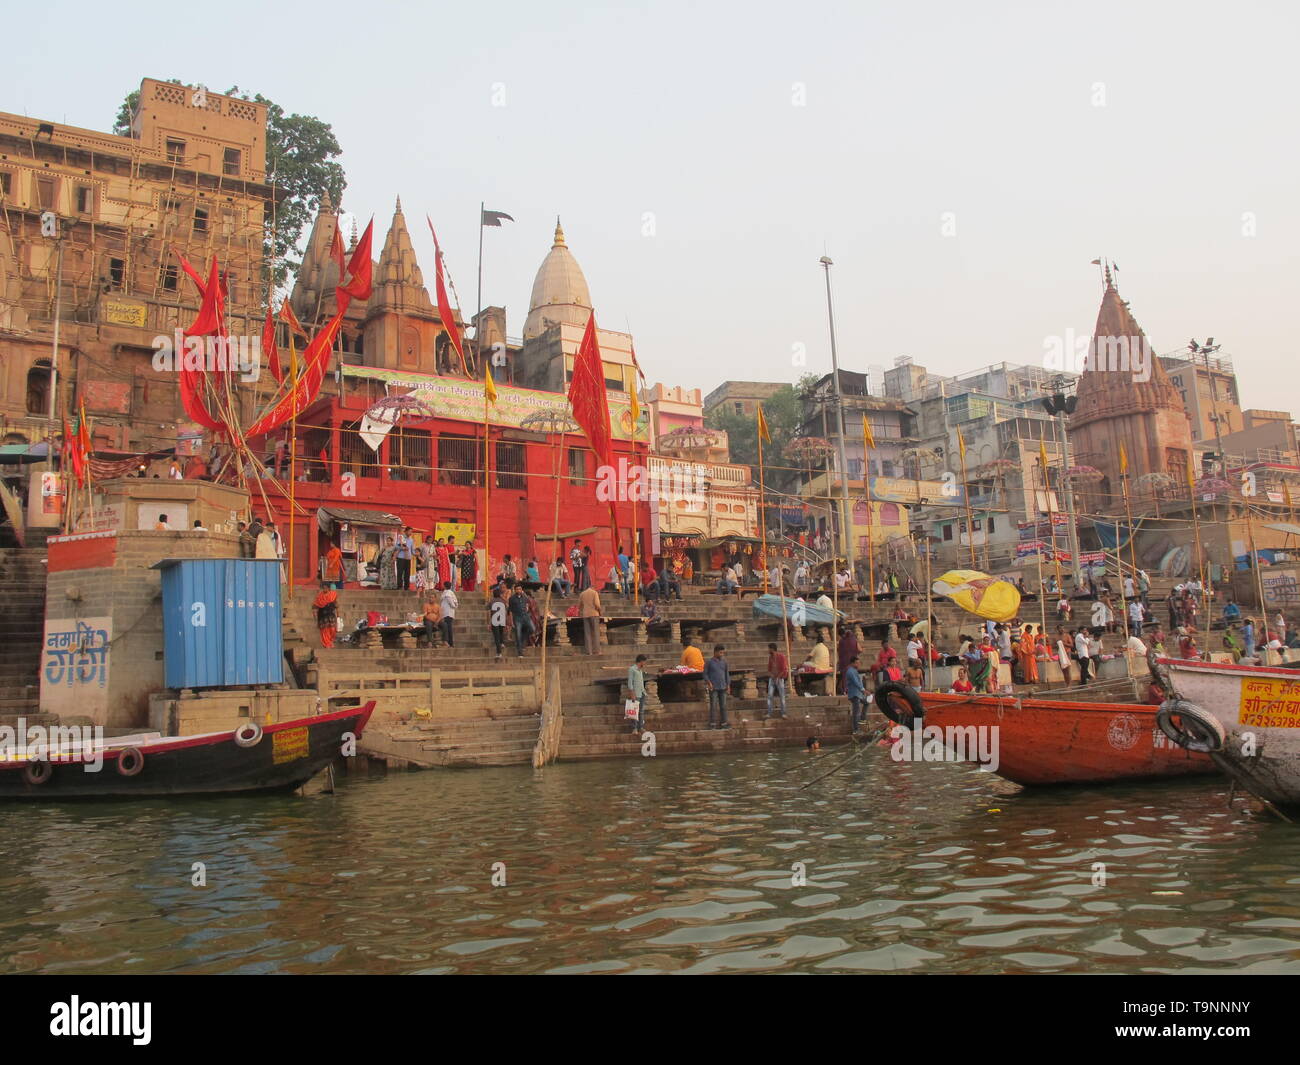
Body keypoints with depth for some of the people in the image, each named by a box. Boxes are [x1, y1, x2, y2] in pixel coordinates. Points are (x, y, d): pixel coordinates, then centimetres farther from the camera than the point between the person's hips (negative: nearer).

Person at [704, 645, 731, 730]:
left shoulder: (724, 662, 9)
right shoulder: (709, 662, -2)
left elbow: (727, 673, 15)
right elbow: (705, 674, 0)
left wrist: (728, 684, 10)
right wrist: (709, 683, -13)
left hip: (723, 687, 4)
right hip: (713, 688, -4)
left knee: (723, 706, 5)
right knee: (713, 706, -3)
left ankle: (723, 723, 12)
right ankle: (712, 723, 2)